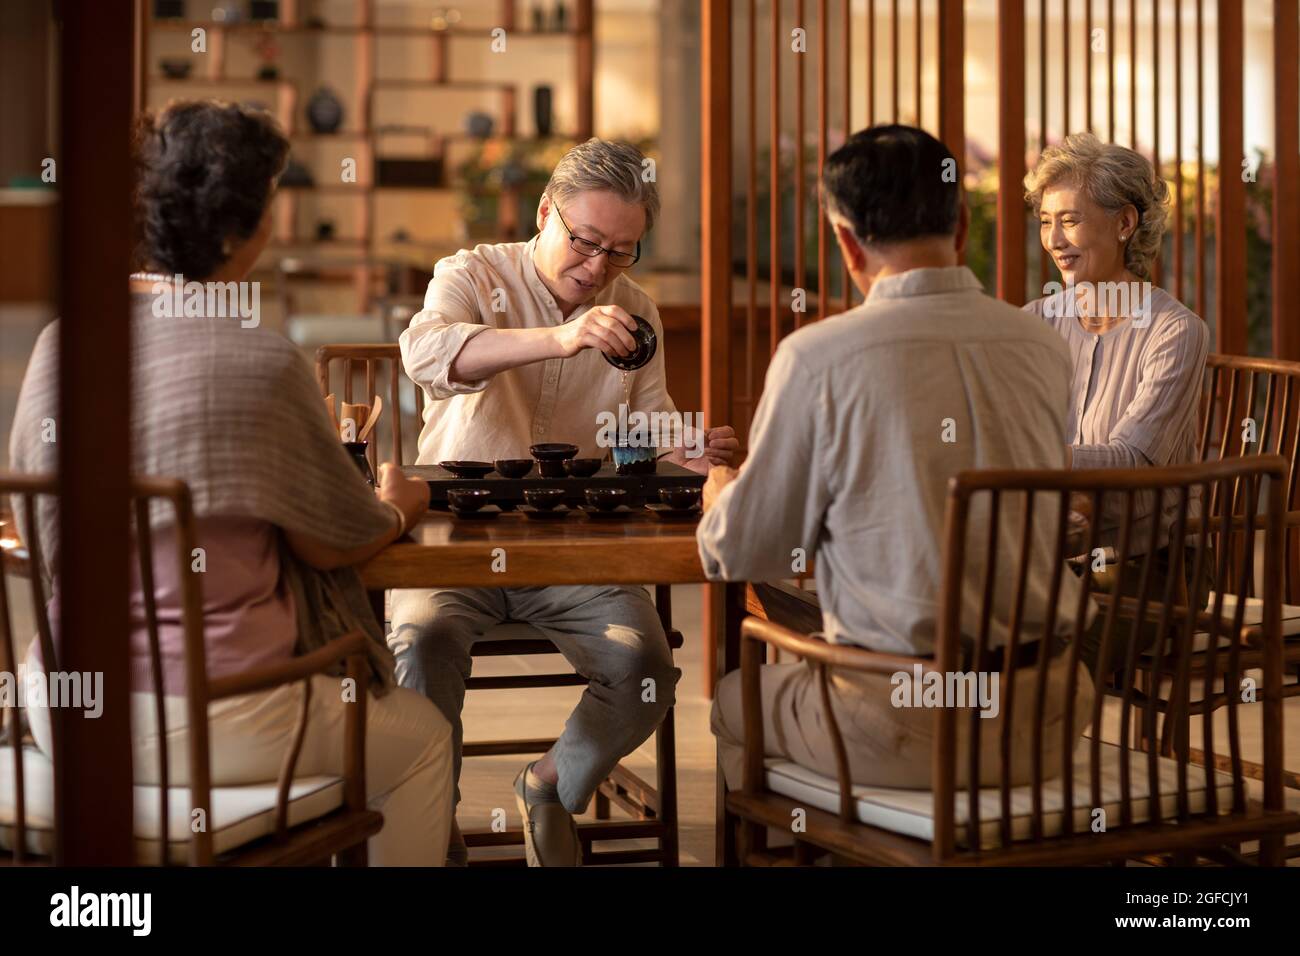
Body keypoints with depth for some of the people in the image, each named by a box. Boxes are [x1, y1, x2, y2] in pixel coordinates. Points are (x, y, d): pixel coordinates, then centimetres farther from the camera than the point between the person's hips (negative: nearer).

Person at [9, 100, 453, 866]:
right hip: (208, 729, -6)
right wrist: (399, 508, 18)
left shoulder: (57, 345, -2)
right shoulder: (262, 363, -17)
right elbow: (335, 542, -6)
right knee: (422, 735, 21)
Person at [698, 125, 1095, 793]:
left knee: (727, 703, 23)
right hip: (1044, 724, 5)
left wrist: (718, 492, 22)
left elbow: (743, 554, -3)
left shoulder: (815, 357, -12)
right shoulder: (1044, 348, 1)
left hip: (906, 735, -5)